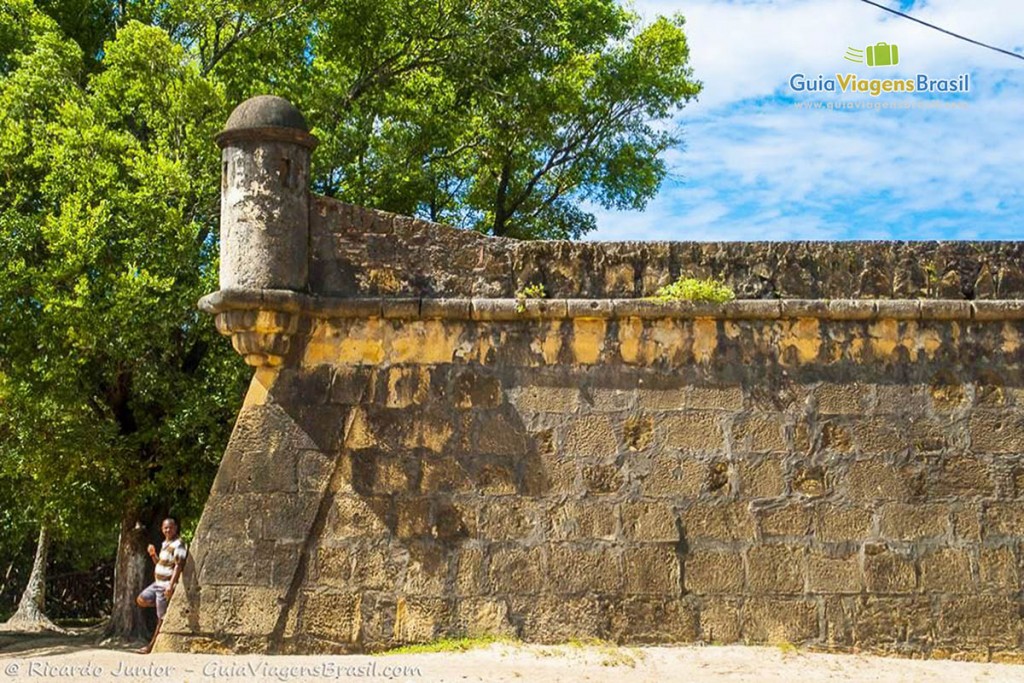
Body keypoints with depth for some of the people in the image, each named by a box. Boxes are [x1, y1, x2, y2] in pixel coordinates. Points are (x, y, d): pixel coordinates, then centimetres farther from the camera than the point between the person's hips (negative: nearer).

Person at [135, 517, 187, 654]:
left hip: (166, 585, -9)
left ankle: (152, 645, 6)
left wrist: (170, 585, -28)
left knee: (161, 617, -1)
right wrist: (153, 555, 4)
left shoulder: (178, 544, -14)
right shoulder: (165, 544, 15)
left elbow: (178, 565, -22)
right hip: (157, 583, 9)